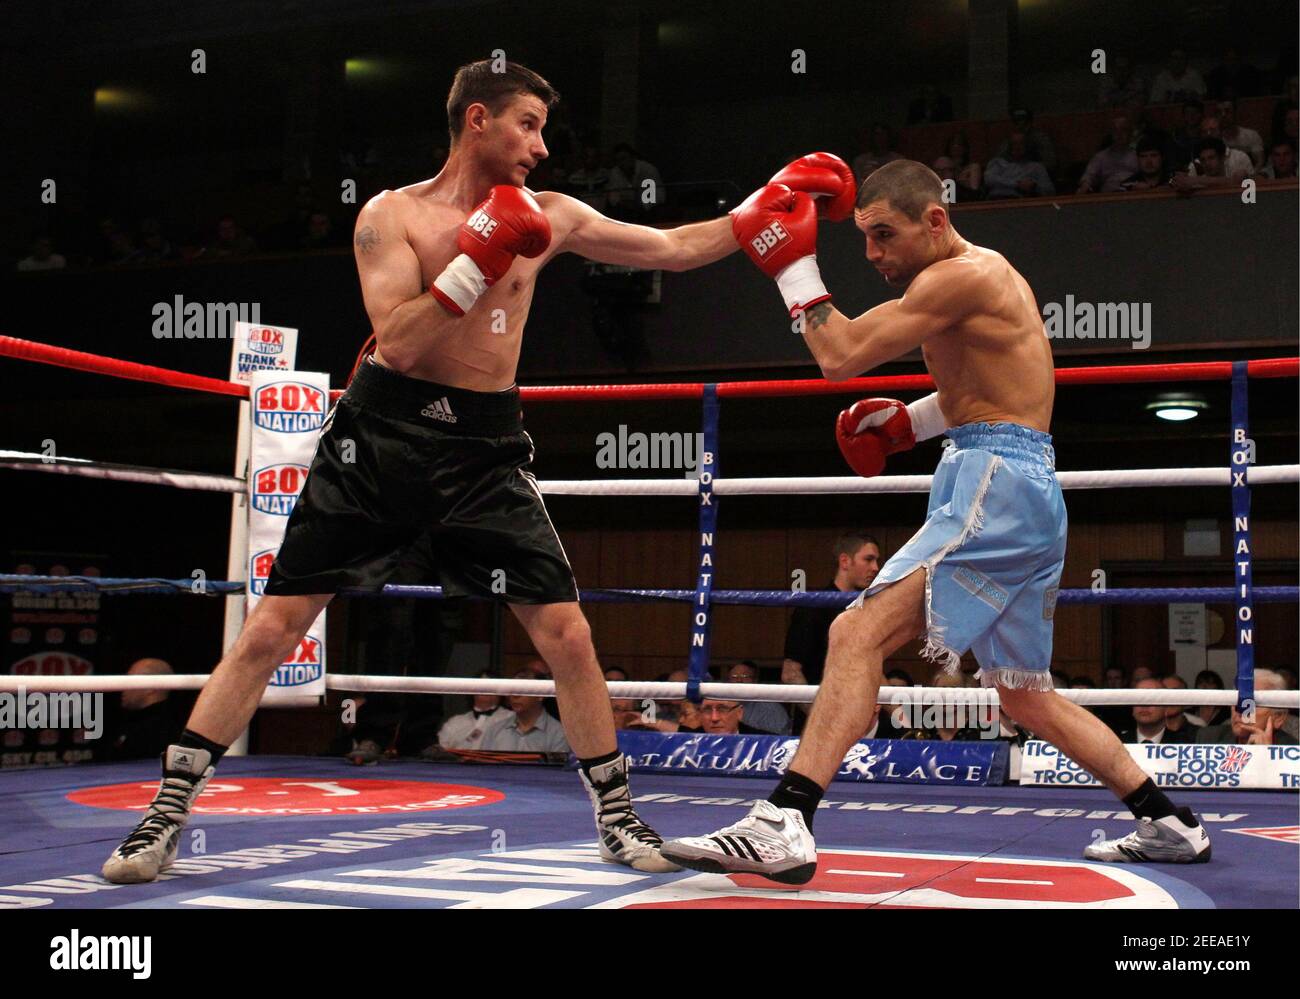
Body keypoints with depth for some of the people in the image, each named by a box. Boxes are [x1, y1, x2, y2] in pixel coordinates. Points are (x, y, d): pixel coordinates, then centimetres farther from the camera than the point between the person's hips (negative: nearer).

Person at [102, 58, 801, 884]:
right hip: (380, 441, -3)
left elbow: (676, 248, 9)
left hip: (486, 450, 3)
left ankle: (617, 815, 15)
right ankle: (168, 812, 9)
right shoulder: (392, 216, -3)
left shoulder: (549, 219, 7)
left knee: (567, 633, -2)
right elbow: (399, 346, -15)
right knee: (273, 629, -3)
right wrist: (476, 263, -20)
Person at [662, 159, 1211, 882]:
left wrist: (794, 266, -6)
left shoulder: (961, 275, -10)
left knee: (859, 633, -21)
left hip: (997, 483, -11)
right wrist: (908, 422, 18)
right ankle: (1171, 827, 29)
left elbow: (843, 357, -15)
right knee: (1028, 697, 20)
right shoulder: (992, 276, 21)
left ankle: (784, 825, -31)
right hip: (1031, 496, 11)